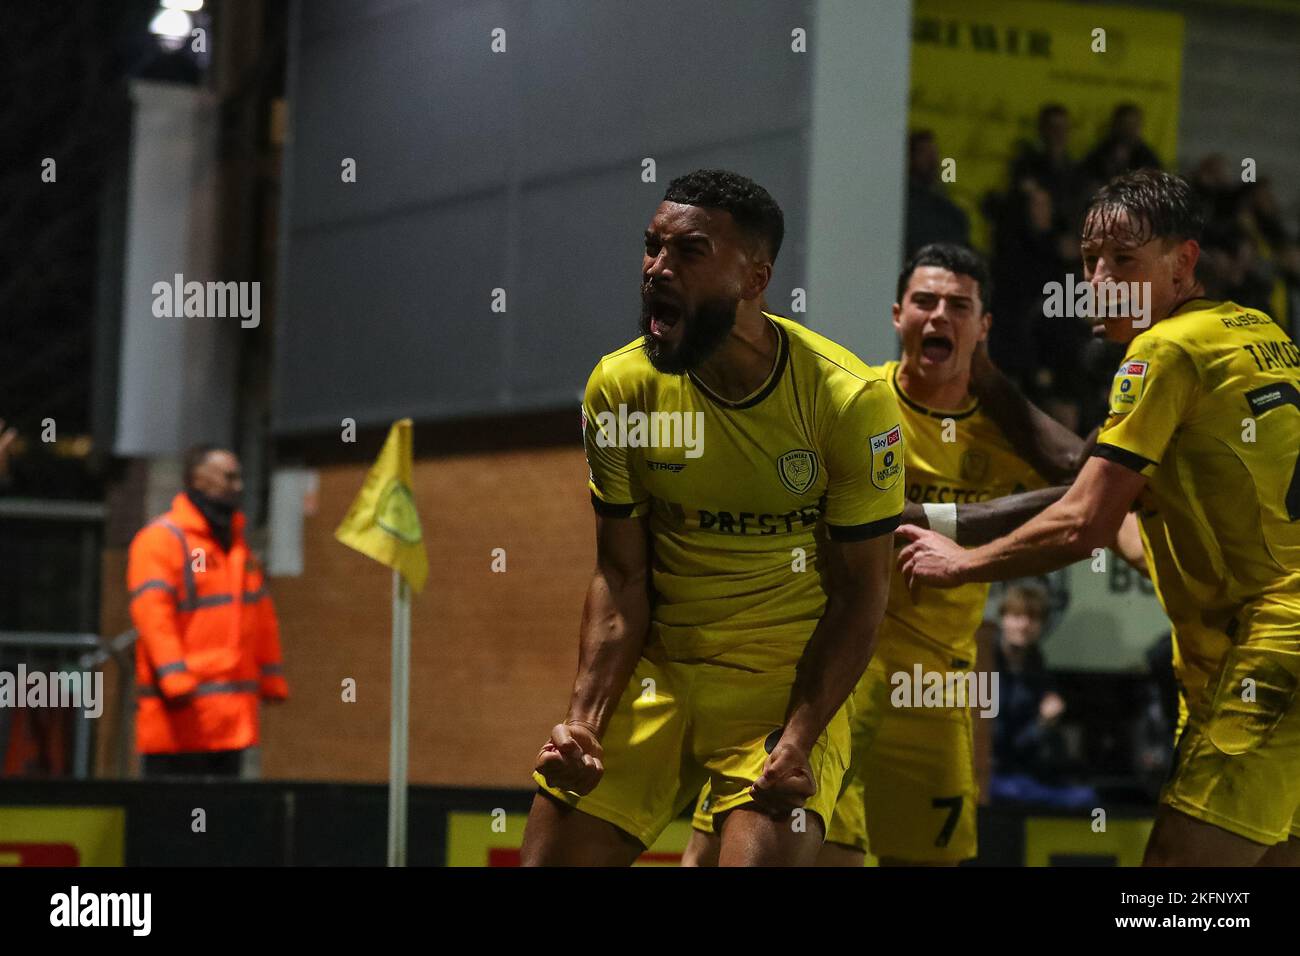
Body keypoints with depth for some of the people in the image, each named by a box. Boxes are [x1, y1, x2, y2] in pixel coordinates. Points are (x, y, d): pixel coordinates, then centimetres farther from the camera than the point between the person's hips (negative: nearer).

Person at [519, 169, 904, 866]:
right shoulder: (618, 385, -4)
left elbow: (860, 591, -7)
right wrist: (584, 716, -15)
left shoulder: (851, 399, -13)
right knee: (549, 856, -4)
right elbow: (620, 576, 0)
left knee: (762, 855, -22)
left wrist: (799, 740, -19)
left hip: (791, 677, -3)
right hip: (652, 668, 3)